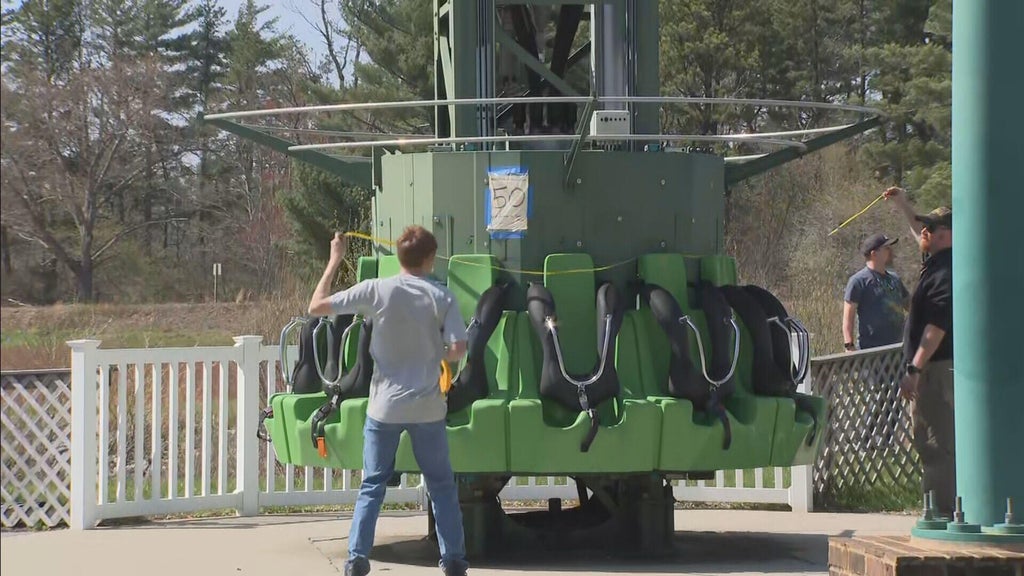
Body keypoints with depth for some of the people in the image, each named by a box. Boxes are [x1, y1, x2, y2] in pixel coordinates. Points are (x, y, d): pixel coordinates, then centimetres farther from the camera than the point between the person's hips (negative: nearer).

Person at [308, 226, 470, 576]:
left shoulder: (376, 291, -7)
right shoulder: (441, 297, -5)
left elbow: (316, 306, -7)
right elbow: (459, 349, -10)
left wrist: (335, 261, 3)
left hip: (384, 406, 0)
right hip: (427, 407, 0)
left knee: (373, 485, 8)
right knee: (442, 485, 12)